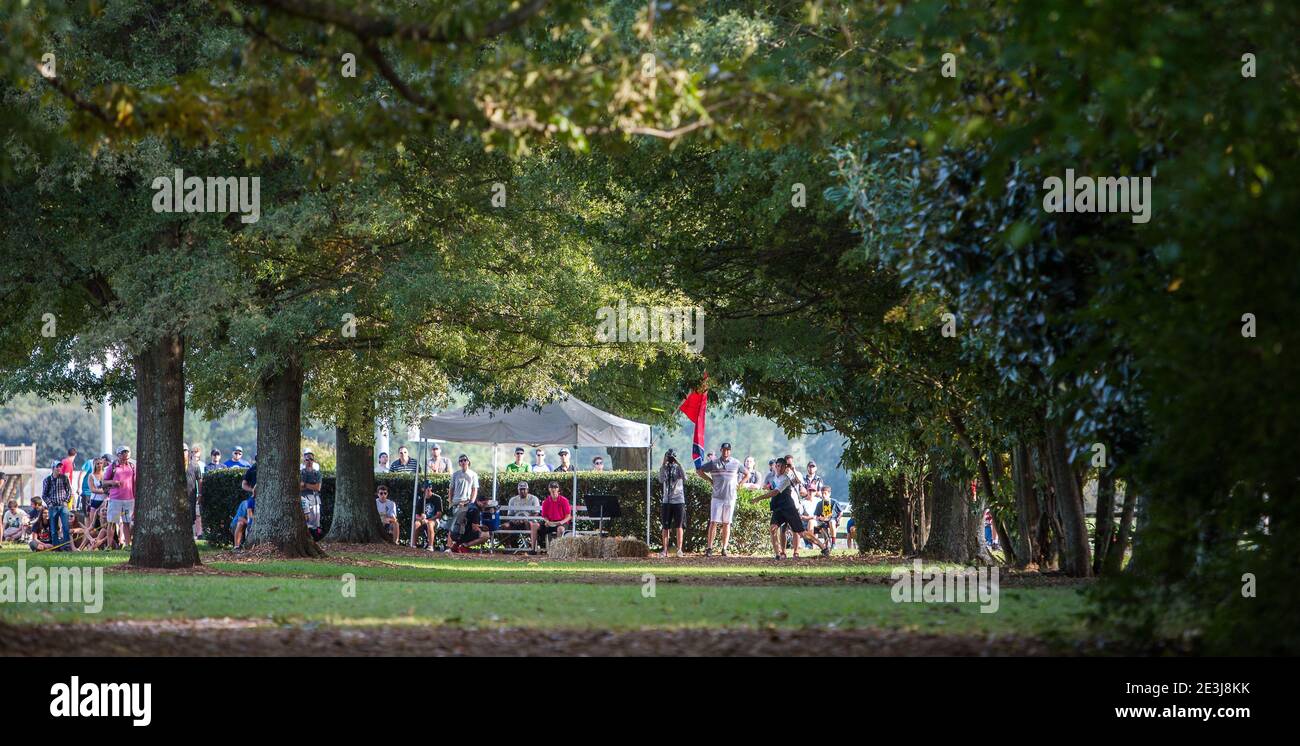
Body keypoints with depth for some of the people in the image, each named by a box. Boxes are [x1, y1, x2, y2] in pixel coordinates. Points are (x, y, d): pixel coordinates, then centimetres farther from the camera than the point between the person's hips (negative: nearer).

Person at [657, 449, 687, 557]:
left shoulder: (679, 468, 3)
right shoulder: (664, 468, 7)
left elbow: (684, 478, -17)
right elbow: (661, 480, -12)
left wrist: (678, 463, -18)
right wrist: (664, 465, -15)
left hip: (678, 501, -2)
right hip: (666, 501, 2)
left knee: (679, 526, -3)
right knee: (665, 527, 2)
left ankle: (679, 549, 0)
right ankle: (665, 550, 3)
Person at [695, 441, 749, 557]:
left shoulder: (736, 464, 6)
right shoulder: (714, 463, 3)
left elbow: (747, 474, 19)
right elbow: (699, 470, 10)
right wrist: (710, 480, 3)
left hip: (730, 498, 1)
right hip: (717, 497, -1)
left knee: (726, 523, 4)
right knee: (713, 522, -7)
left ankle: (724, 548, 8)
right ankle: (709, 548, -7)